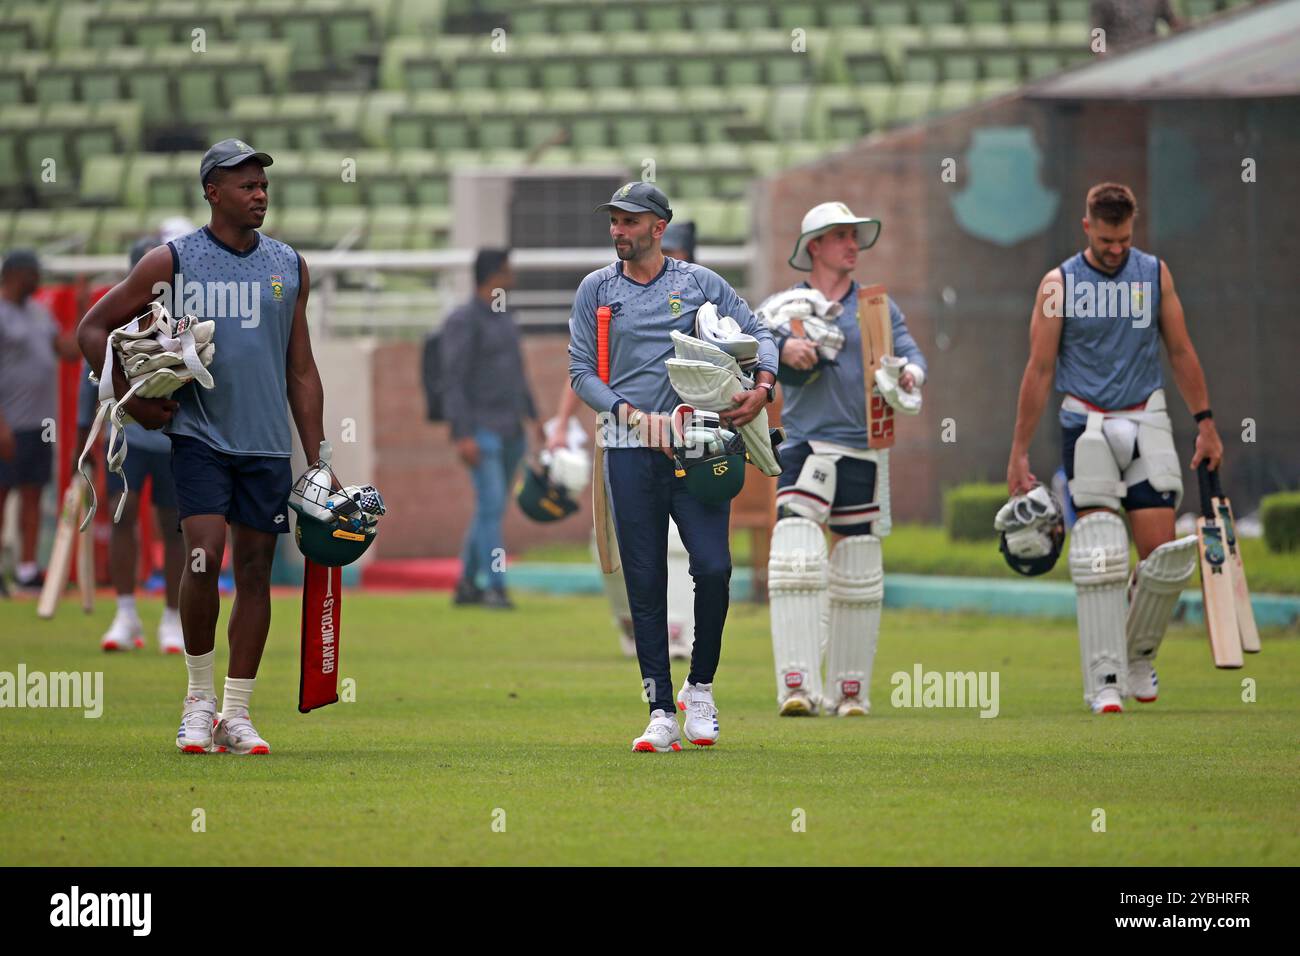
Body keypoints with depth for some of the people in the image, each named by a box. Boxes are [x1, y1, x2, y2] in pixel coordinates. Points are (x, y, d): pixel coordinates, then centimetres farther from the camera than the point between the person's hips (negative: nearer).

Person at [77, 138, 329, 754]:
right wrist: (132, 401, -2)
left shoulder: (290, 268, 10)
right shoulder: (171, 262, -1)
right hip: (198, 436, -3)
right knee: (205, 555, -17)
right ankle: (199, 698, -1)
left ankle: (235, 714, 9)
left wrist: (318, 463, 11)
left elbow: (302, 373, 14)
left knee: (255, 570, 3)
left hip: (268, 445, 3)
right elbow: (93, 330, 6)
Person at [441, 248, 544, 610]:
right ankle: (495, 588, -14)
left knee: (492, 508, 9)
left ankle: (467, 584, 16)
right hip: (481, 430, -8)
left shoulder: (503, 318, 16)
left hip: (510, 431, 8)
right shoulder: (463, 321, -10)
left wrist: (532, 417, 21)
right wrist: (463, 436, -20)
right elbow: (453, 381, -14)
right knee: (491, 505, -13)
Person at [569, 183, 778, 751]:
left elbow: (758, 336, 10)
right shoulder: (597, 290, 11)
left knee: (713, 567, -12)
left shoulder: (700, 283, 9)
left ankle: (700, 688, 8)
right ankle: (661, 712, 2)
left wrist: (762, 387, -11)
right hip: (628, 449, 1)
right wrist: (633, 415, -9)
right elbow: (581, 371, 6)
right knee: (645, 582, -1)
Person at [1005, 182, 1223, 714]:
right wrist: (1019, 453, -3)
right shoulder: (1059, 285, -2)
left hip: (1147, 421, 2)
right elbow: (1039, 371, -1)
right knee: (1098, 559, -9)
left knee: (1162, 551, -5)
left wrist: (1205, 424, 10)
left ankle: (1140, 655, 19)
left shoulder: (1155, 274, 6)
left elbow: (1181, 352, 13)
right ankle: (1105, 681, -5)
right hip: (1087, 425, -2)